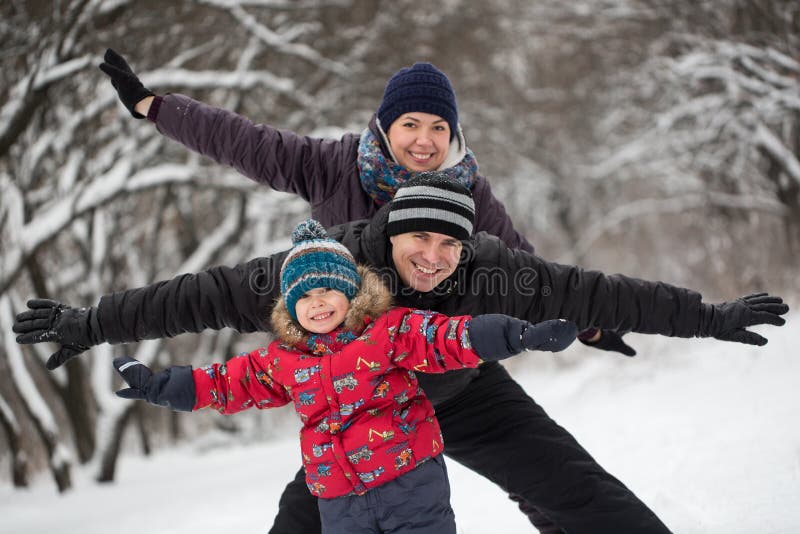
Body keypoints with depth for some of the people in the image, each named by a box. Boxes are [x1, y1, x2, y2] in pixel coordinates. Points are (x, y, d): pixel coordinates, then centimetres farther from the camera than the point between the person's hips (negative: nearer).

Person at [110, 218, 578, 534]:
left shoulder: (388, 331, -7)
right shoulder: (283, 362, 7)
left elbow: (450, 338, -16)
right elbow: (230, 382, 17)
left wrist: (523, 335, -28)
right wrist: (160, 386, 18)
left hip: (411, 481, -4)